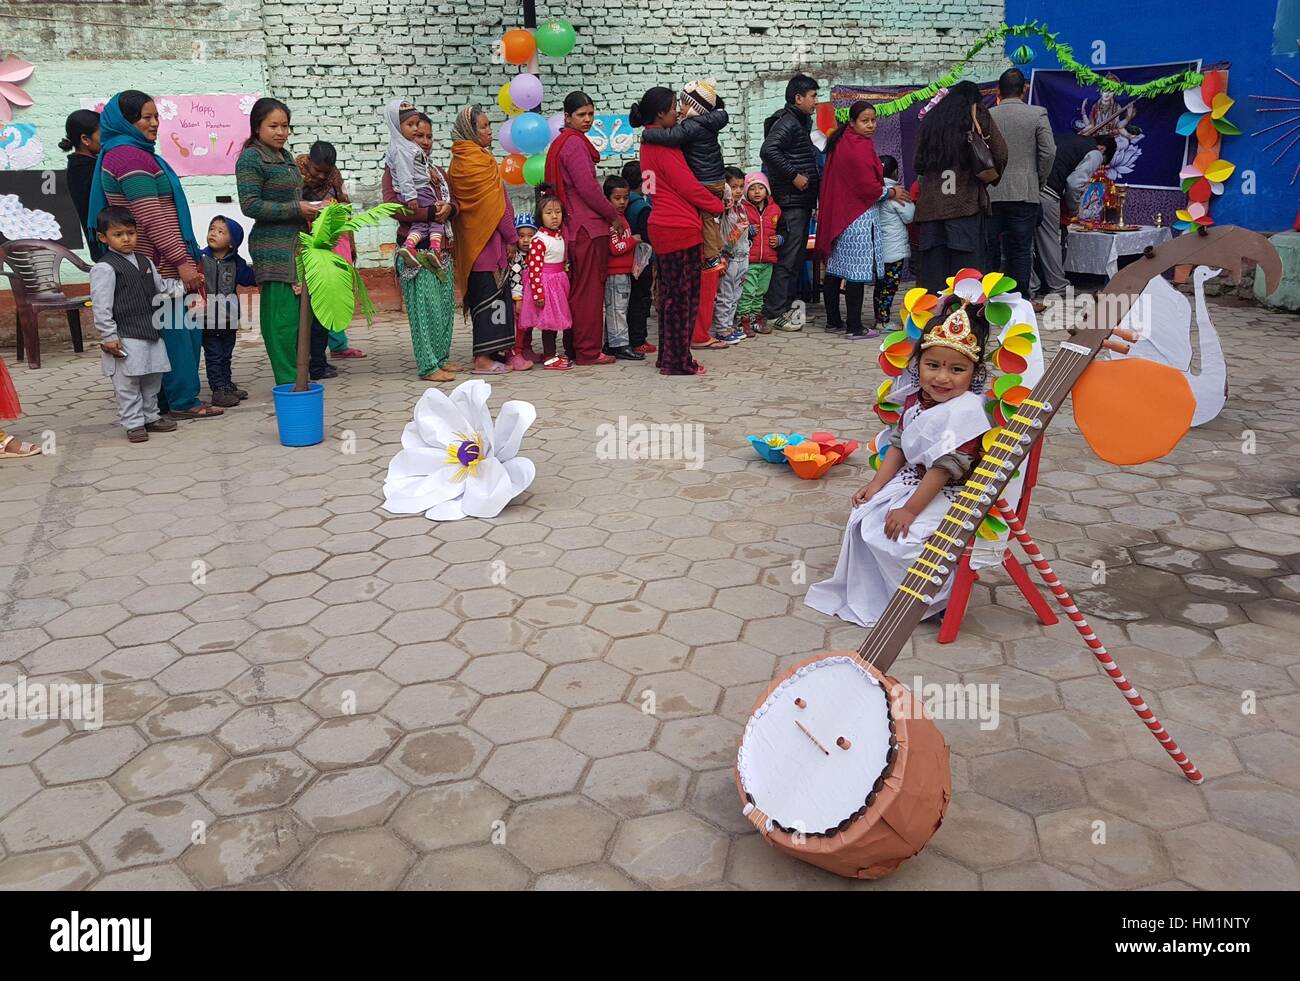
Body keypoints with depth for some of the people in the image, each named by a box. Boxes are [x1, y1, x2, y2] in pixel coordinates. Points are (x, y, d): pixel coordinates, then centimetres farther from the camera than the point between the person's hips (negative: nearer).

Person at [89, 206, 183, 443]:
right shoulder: (104, 268, -11)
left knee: (152, 379, 16)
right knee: (128, 383, -1)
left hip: (151, 333, 7)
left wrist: (184, 285, 10)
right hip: (126, 338, -7)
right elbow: (101, 307, -13)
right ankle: (133, 423, 6)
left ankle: (151, 417, 29)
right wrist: (109, 337, -16)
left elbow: (161, 286, 24)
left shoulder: (144, 262, 12)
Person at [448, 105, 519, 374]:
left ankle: (486, 354, 19)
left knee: (483, 294, 13)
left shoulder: (459, 160, 14)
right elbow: (495, 202, -15)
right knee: (490, 294, -7)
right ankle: (483, 358, -7)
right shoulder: (479, 160, -13)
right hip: (488, 238, -9)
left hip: (472, 239, 9)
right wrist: (511, 238, -8)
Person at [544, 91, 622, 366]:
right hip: (589, 226, -10)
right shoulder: (575, 143, -12)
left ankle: (575, 345, 19)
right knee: (590, 289, -5)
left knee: (578, 289, 13)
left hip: (574, 226, 10)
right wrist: (614, 216, -7)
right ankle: (589, 350, -2)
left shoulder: (561, 142, 19)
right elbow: (588, 187, -17)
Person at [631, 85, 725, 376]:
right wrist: (719, 206, -2)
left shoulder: (650, 142, 15)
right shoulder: (663, 144, -15)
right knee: (683, 297, -3)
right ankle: (679, 361, 1)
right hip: (679, 229, -10)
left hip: (663, 227, 10)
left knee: (670, 295, 15)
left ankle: (668, 357, 21)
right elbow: (688, 186, -15)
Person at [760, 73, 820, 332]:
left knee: (796, 255, 13)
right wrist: (793, 176, -22)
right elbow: (768, 150, -27)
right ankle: (774, 312, -6)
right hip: (791, 201, -10)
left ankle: (786, 304, 20)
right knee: (788, 256, -9)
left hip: (802, 201, 10)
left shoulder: (801, 122, 20)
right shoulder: (786, 122, -11)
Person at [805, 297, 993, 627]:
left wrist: (910, 509, -24)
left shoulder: (965, 410, -24)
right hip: (911, 480, 9)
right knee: (865, 519, 1)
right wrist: (877, 484, 2)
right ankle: (865, 594, 18)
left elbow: (945, 467, -25)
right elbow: (898, 444, 12)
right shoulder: (914, 400, 2)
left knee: (895, 538, -22)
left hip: (944, 496, -9)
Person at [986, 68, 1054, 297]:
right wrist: (1039, 182, 8)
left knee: (989, 251, 7)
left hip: (990, 193, 1)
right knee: (1020, 251, 2)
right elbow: (1049, 152, -5)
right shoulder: (1037, 114, -1)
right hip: (1025, 193, -1)